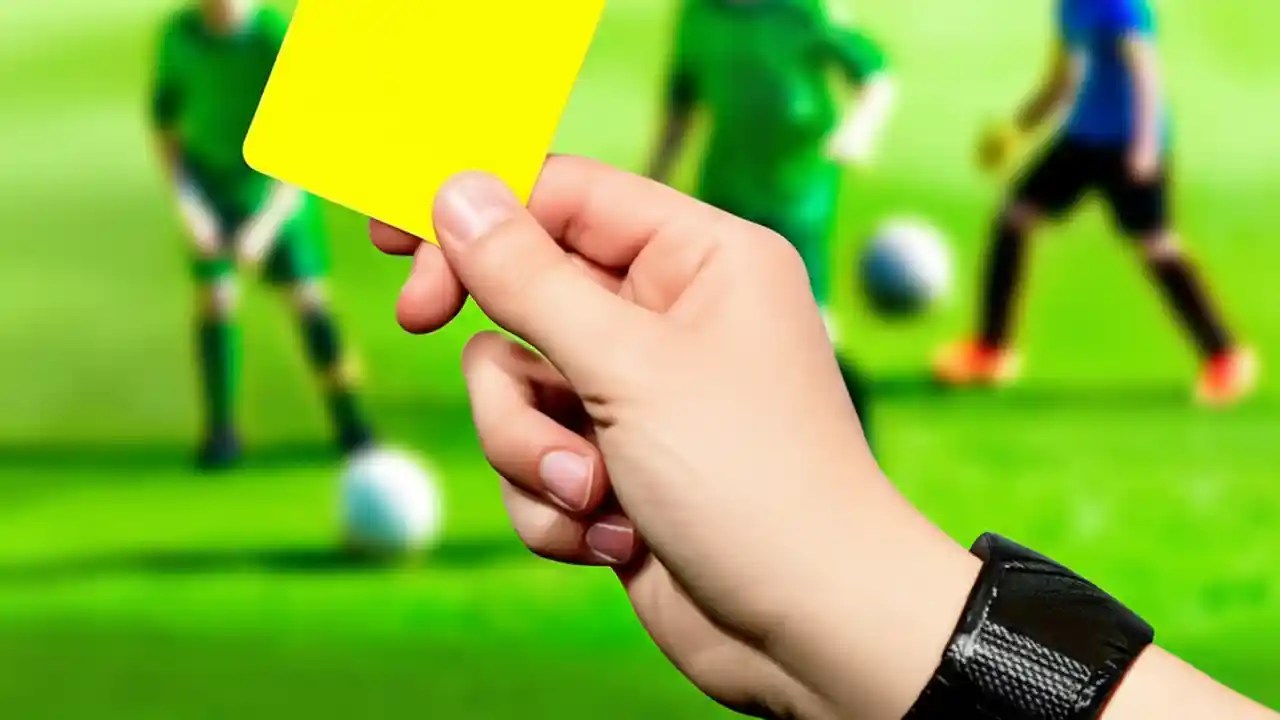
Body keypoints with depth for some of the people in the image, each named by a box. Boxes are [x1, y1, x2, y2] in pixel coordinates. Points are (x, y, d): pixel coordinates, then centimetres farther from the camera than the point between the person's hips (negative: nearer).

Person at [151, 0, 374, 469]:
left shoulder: (278, 38, -25)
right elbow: (164, 115, 1)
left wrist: (267, 224, -29)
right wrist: (187, 201, -8)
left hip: (276, 187, -2)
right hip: (209, 180, 2)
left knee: (309, 299, -6)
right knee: (215, 299, -6)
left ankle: (348, 422, 4)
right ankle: (221, 429, 4)